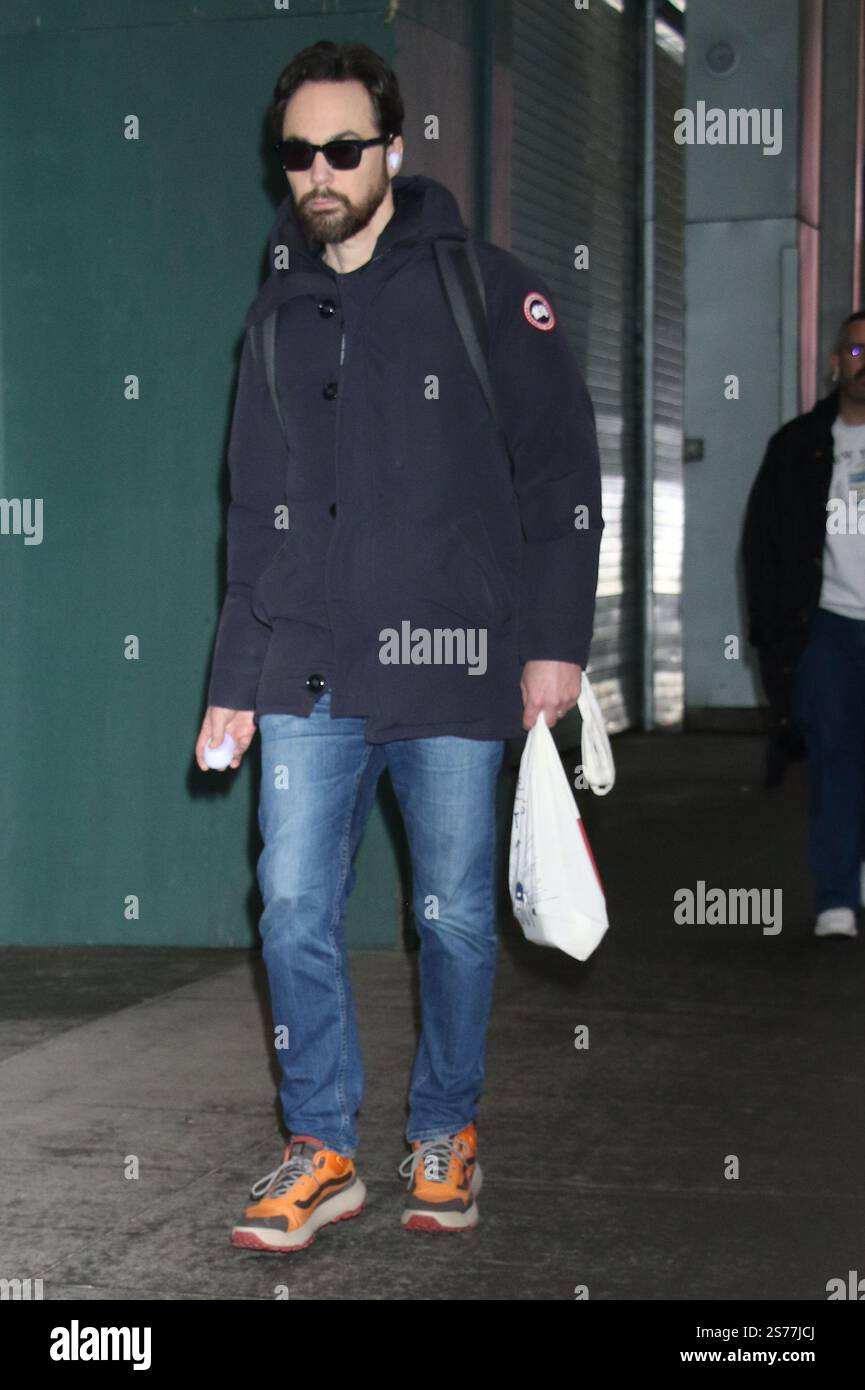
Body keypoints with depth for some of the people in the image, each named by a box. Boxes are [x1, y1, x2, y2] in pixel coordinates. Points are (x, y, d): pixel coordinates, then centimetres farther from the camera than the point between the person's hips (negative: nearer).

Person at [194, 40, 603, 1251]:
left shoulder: (485, 288, -1)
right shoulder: (278, 313, 12)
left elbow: (562, 475, -2)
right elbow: (253, 516, 16)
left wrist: (555, 643, -7)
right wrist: (234, 682, 12)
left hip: (453, 670, -3)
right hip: (309, 677, 4)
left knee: (455, 917, 5)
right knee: (295, 907, -1)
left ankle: (446, 1138, 23)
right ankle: (323, 1151, 12)